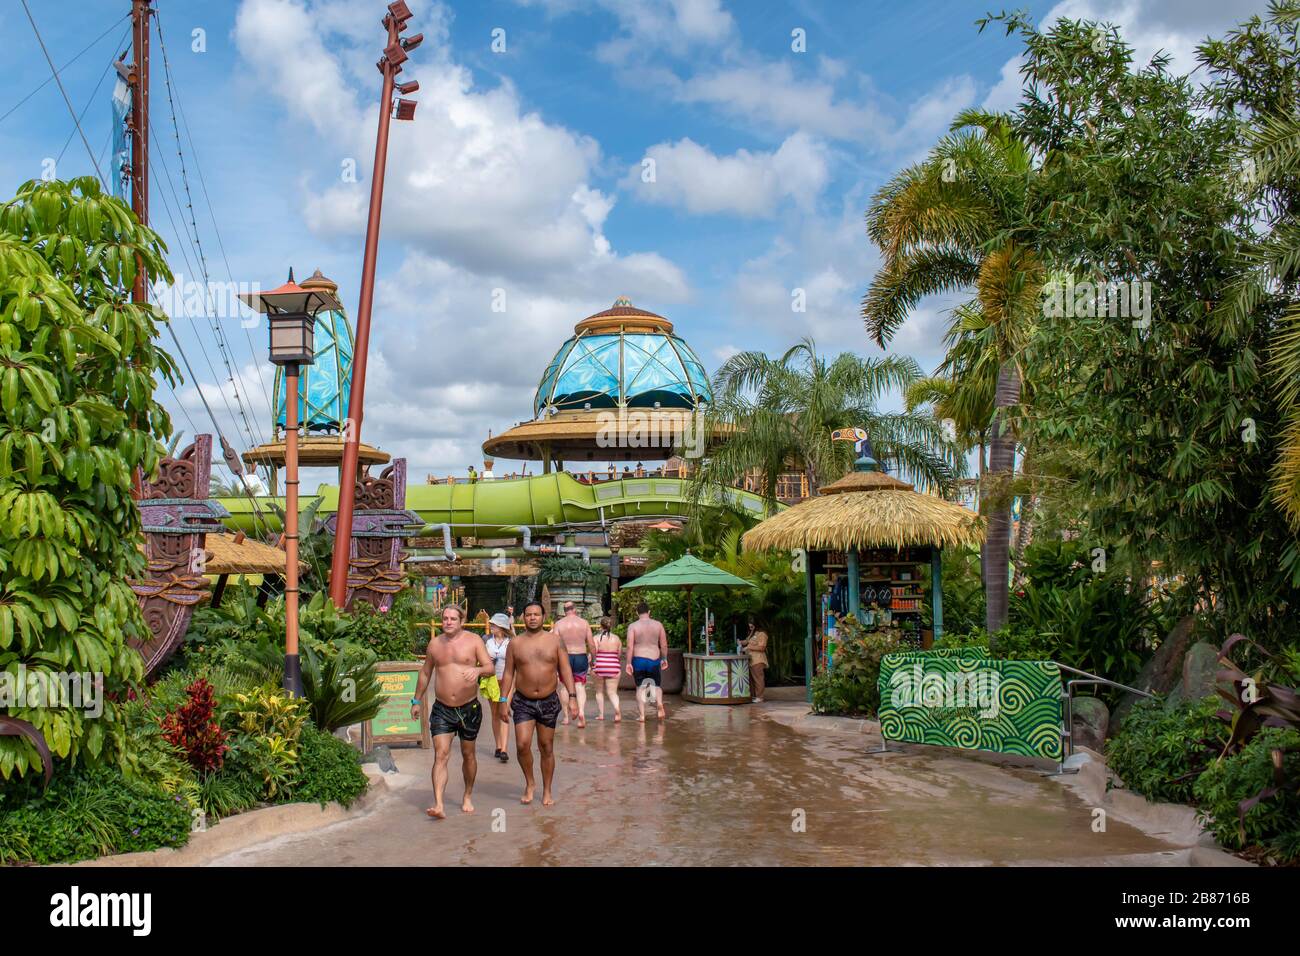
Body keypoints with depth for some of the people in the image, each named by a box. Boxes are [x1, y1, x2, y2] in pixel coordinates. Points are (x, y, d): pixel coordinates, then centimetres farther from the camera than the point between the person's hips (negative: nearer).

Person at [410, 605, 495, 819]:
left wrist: (478, 670, -32)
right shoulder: (435, 644, 5)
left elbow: (490, 667, -10)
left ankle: (467, 797, 31)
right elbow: (425, 673, 17)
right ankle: (438, 805, -19)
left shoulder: (473, 640, -3)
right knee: (441, 755, -11)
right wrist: (416, 701, 19)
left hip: (469, 708, -1)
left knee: (468, 754, 13)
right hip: (442, 709, 1)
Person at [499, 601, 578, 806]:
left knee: (547, 748, 7)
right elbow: (509, 673, 5)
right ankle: (529, 783, 11)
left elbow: (565, 670, 1)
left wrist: (572, 696, -7)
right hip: (523, 702, 0)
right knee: (522, 745, -13)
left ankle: (547, 792, 20)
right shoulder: (515, 643, 1)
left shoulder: (554, 640, 1)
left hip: (549, 701, 1)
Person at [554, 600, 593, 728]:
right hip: (581, 657, 0)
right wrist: (592, 659, 12)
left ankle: (566, 716, 15)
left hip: (565, 658, 0)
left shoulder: (559, 623, -1)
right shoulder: (584, 623, 2)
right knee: (580, 687, 4)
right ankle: (581, 711, -18)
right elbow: (591, 644, 1)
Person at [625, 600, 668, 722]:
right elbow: (664, 645, 5)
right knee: (657, 686, 16)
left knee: (640, 688, 9)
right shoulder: (658, 625, 2)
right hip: (654, 660, 1)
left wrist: (628, 663, -7)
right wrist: (664, 659, 17)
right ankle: (659, 704, -11)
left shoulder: (633, 626, -4)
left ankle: (642, 715, 3)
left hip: (638, 660, -1)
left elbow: (630, 646, -10)